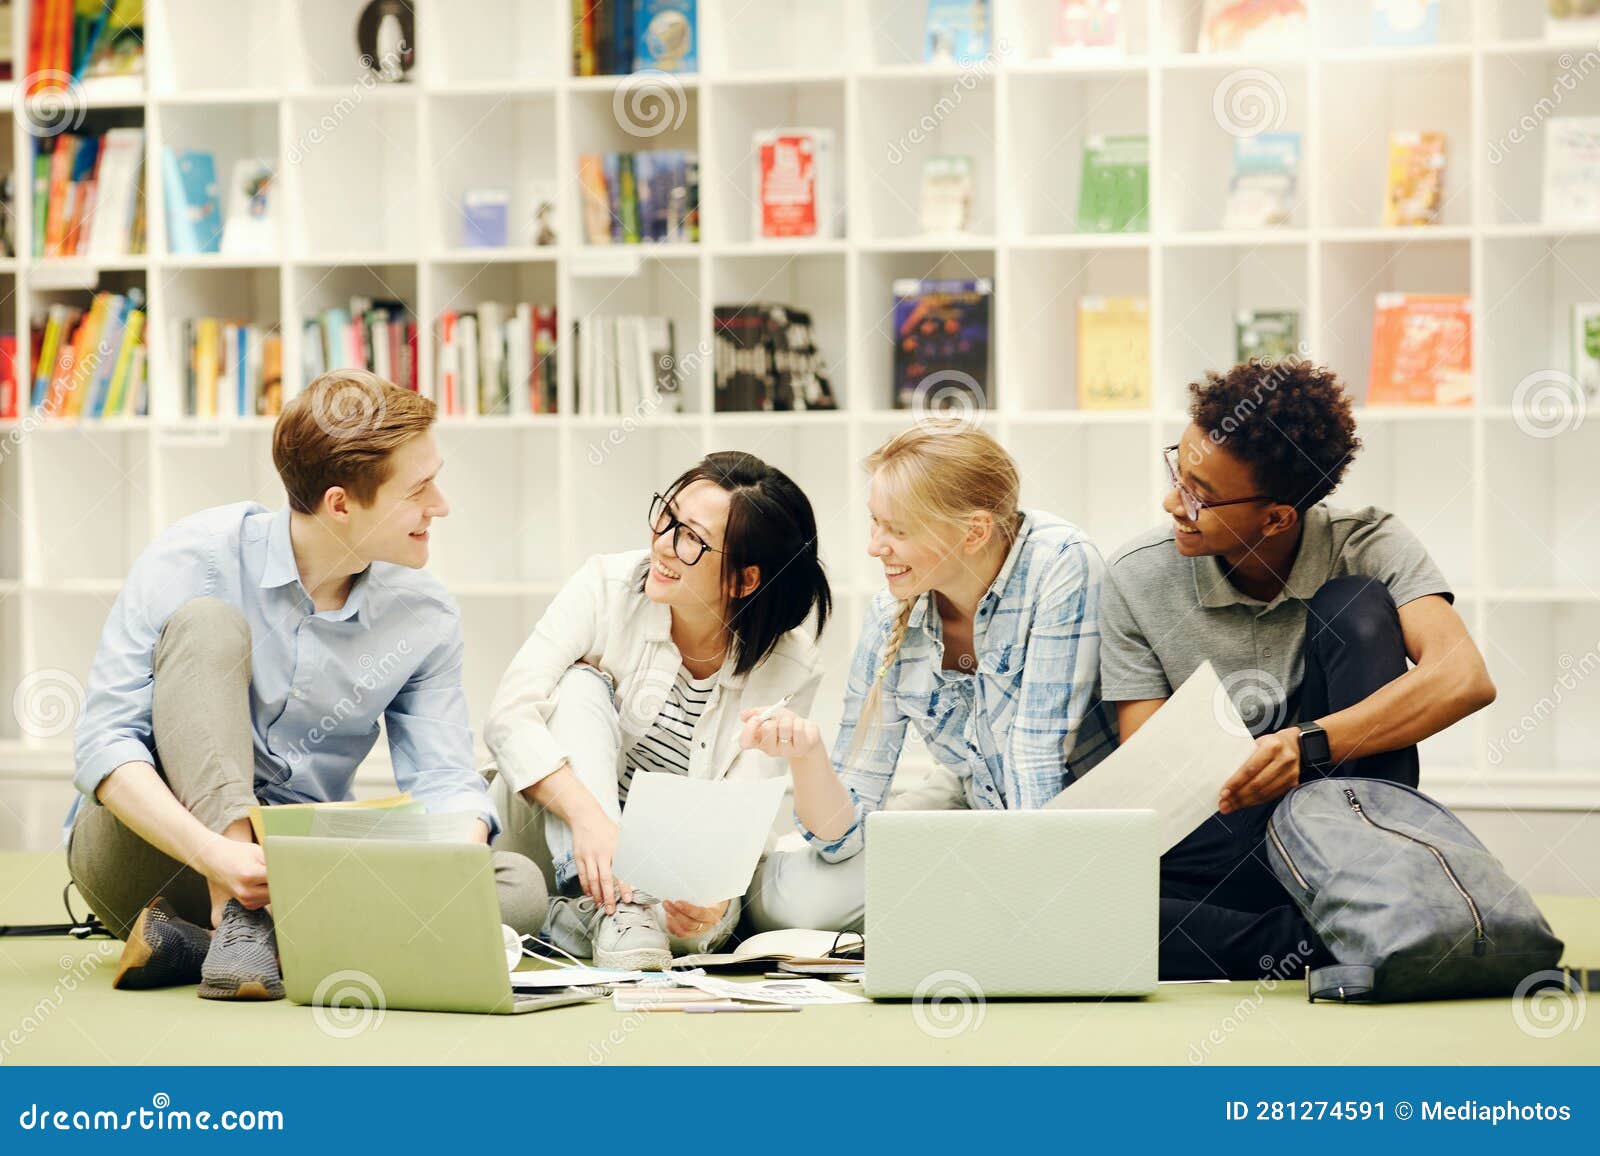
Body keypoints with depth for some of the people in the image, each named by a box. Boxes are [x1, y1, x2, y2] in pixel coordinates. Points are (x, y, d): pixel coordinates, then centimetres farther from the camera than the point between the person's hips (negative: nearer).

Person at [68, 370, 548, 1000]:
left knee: (519, 888, -22)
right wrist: (216, 855, -35)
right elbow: (104, 741, -18)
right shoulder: (194, 560, -12)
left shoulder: (426, 619, 0)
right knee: (207, 621, -24)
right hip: (149, 849, -4)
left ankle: (198, 941, -29)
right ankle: (232, 920, -33)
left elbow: (444, 780, -2)